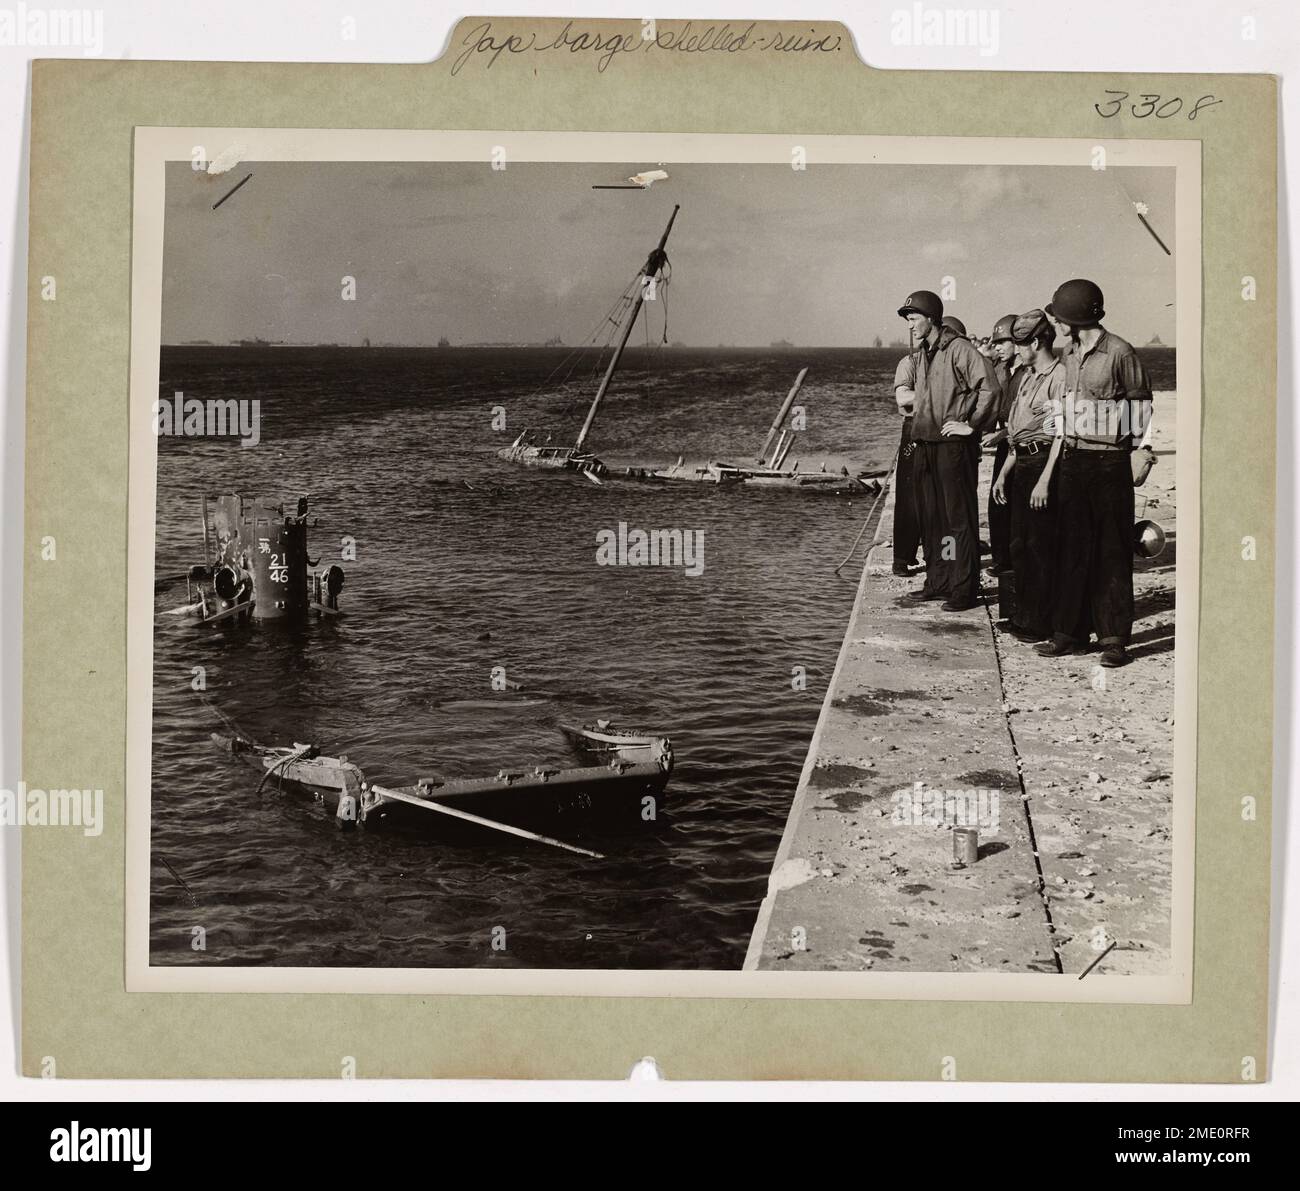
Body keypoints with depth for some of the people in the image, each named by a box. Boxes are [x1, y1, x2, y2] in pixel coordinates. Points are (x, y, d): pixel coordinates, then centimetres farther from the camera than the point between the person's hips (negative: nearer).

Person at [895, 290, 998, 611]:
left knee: (959, 518, -3)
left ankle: (964, 590, 1)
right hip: (924, 444, 9)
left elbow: (988, 386, -20)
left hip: (953, 444, -9)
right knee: (930, 518, 13)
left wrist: (972, 424, -16)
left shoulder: (958, 349, -13)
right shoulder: (921, 353, 15)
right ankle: (937, 582, 22)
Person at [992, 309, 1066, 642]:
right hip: (1021, 464, 9)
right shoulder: (1027, 376, 16)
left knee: (1040, 545, -4)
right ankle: (1022, 617, 21)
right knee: (1019, 544, 12)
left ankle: (1040, 623, 2)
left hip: (1043, 461, -9)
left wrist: (1045, 480, -21)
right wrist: (1003, 474, 18)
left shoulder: (1059, 376, -12)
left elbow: (1062, 433, -17)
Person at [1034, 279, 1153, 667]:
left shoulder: (1120, 353, -8)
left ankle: (1114, 637, 4)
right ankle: (1069, 631, 15)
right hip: (1072, 460, 7)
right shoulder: (1070, 355, 13)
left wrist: (1136, 448, -4)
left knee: (1112, 551, -1)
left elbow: (1141, 405, -3)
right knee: (1072, 548, 8)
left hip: (1109, 461, -6)